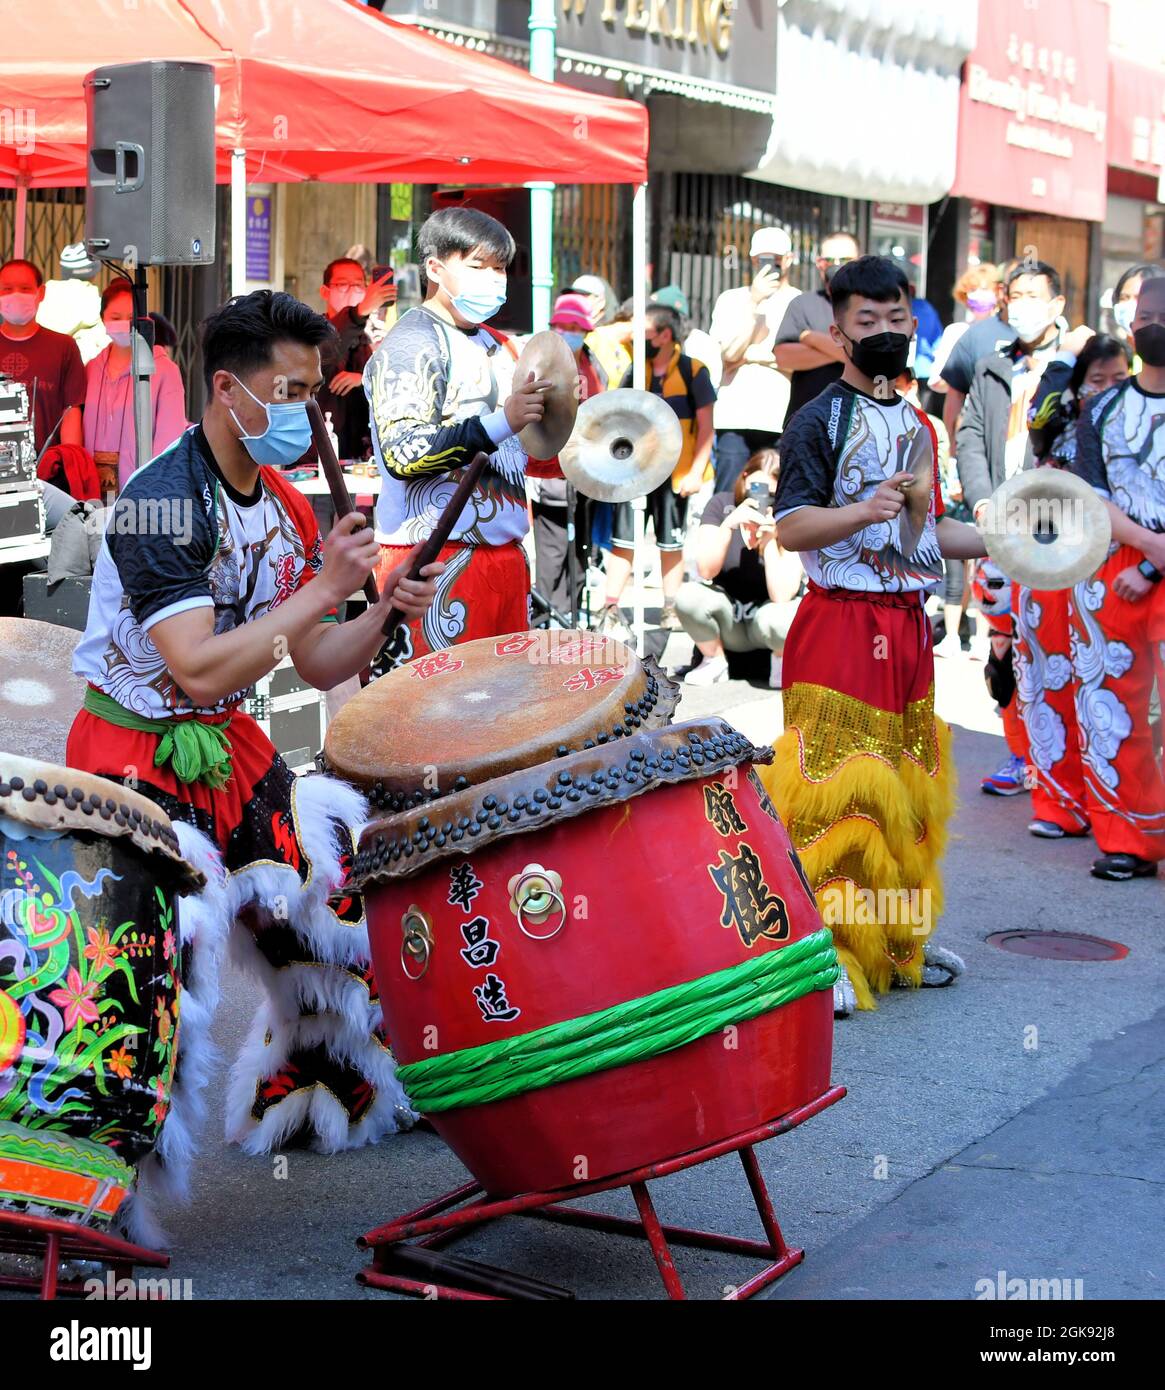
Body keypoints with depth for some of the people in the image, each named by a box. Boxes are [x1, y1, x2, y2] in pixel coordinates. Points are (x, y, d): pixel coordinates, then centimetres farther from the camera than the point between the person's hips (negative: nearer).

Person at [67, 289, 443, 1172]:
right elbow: (199, 671, -30)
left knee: (325, 885, 12)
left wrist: (385, 612, -10)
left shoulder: (287, 511, 4)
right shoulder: (160, 502, -22)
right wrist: (324, 589, -28)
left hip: (226, 743, 8)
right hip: (135, 751, -8)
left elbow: (318, 668, 8)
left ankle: (316, 1089, 33)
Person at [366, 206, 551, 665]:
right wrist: (500, 422, -27)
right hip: (437, 558, -9)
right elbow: (403, 453, -22)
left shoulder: (496, 345, 19)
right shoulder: (410, 344, -10)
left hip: (505, 552, 9)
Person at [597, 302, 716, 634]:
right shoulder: (636, 370, 6)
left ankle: (671, 611, 18)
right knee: (622, 541, -2)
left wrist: (696, 471, -10)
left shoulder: (692, 371, -3)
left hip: (675, 474, -2)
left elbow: (706, 428, -3)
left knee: (671, 544, 8)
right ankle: (611, 609, -2)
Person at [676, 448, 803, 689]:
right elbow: (706, 571, -19)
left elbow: (781, 596, -24)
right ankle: (715, 661, 0)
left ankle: (782, 661, 0)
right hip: (728, 617, 2)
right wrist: (729, 525, -32)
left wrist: (769, 541, -33)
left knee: (776, 619, -37)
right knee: (688, 597, -28)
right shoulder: (722, 505, -9)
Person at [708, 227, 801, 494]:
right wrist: (753, 302, -6)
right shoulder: (731, 300, 14)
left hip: (786, 422, 0)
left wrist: (752, 354, -2)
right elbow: (728, 354, -1)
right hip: (735, 421, 0)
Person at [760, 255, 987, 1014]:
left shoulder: (919, 426, 17)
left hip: (909, 624, 7)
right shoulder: (819, 420, -6)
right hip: (840, 621, -7)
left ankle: (897, 939, 22)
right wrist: (863, 510, -29)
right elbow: (791, 527, -15)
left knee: (905, 787, 12)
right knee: (834, 789, -10)